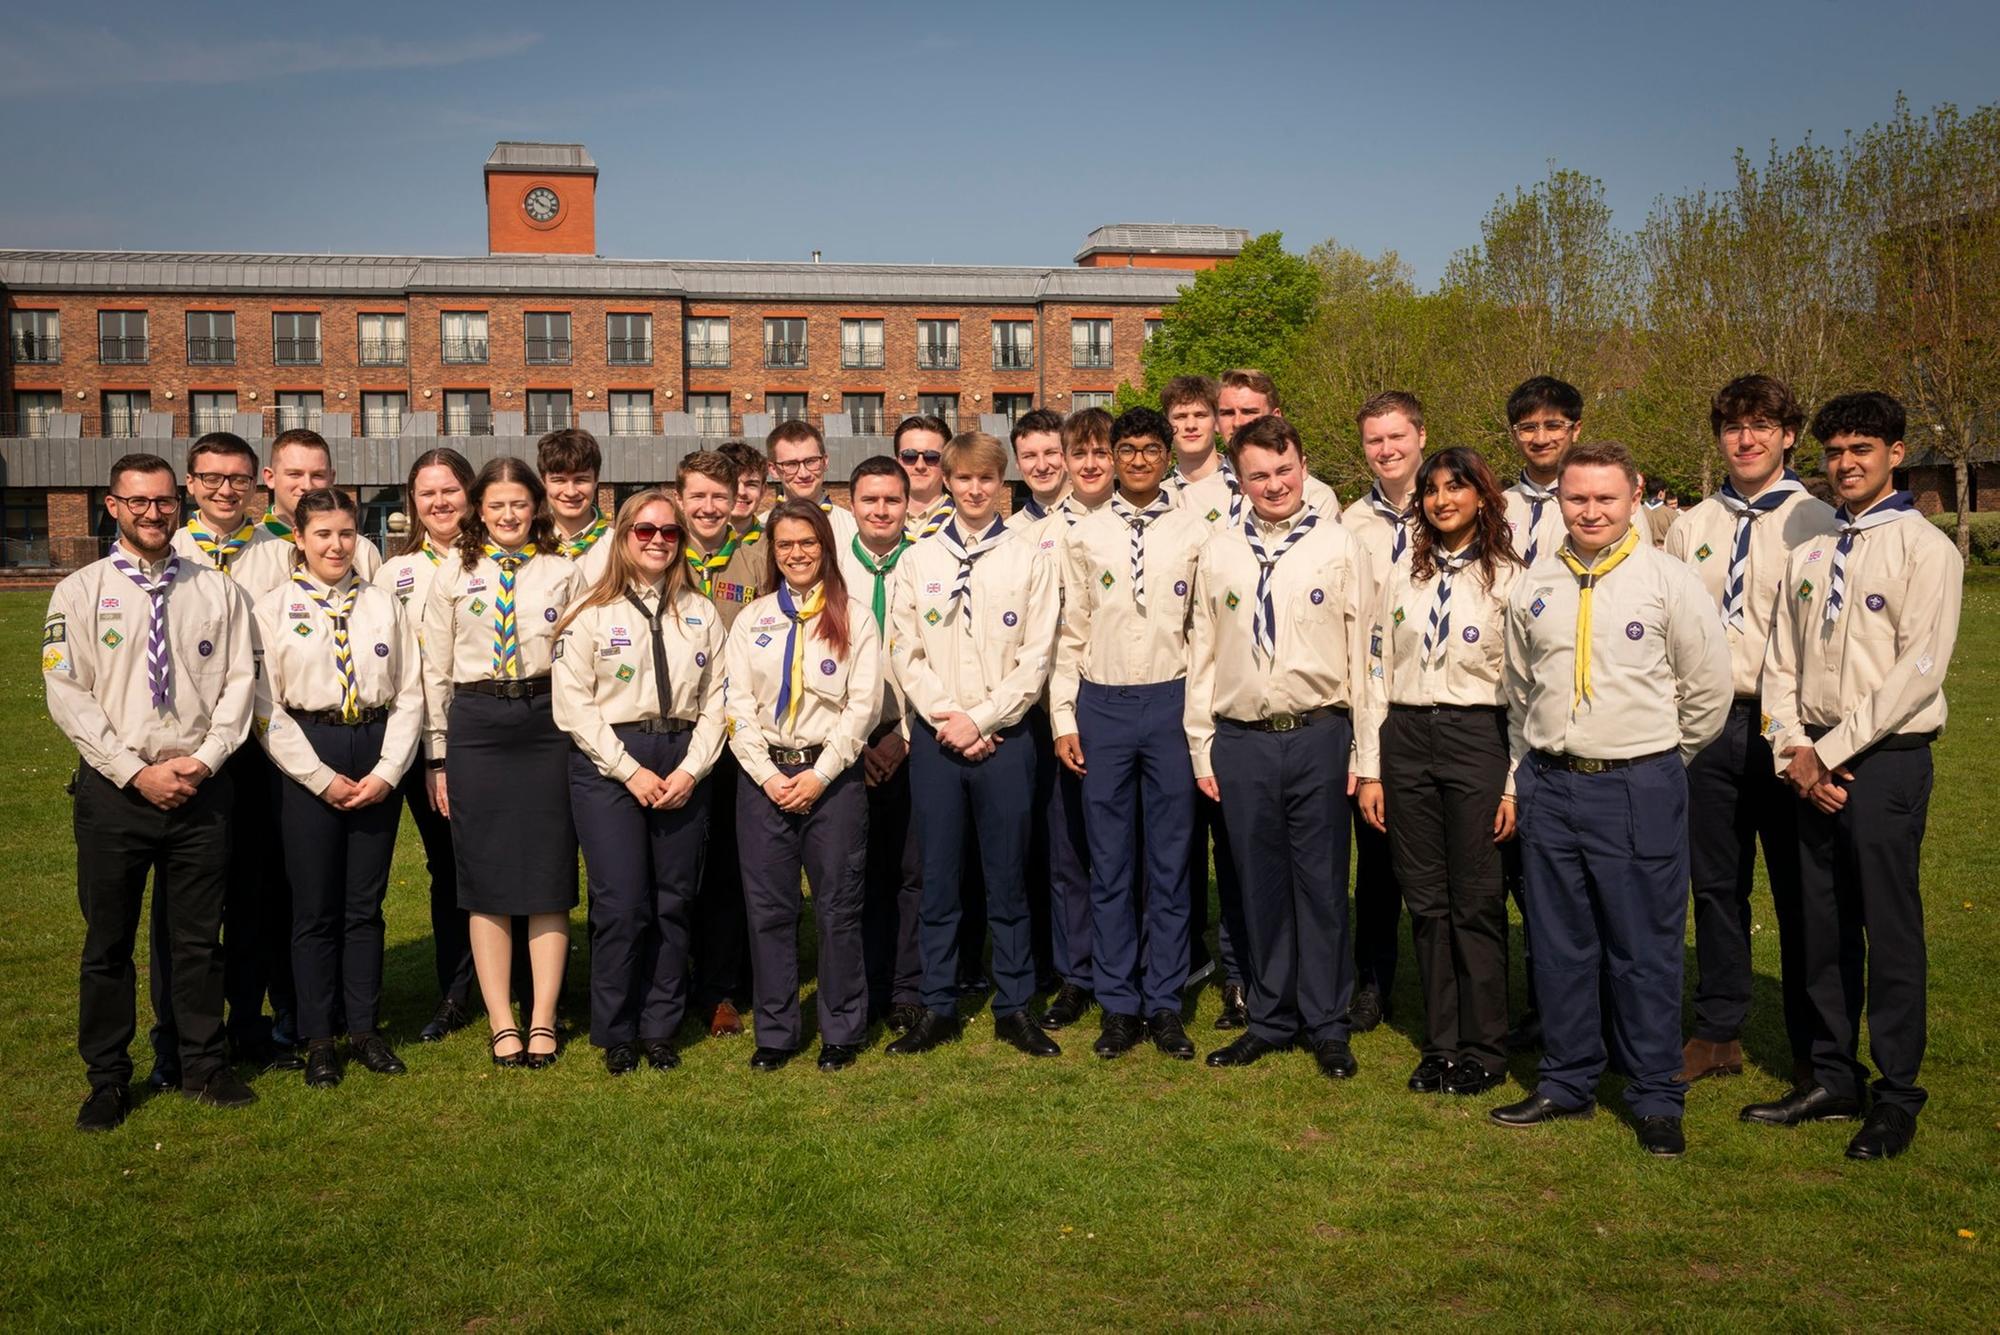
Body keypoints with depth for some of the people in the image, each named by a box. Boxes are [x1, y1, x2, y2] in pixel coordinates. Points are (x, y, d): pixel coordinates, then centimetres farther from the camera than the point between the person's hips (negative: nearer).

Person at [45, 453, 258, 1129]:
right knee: (108, 942, 7)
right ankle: (108, 1080, 21)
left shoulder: (216, 590, 7)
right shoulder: (79, 592, 1)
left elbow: (239, 681, 3)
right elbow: (67, 695, -5)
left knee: (199, 939, 10)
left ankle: (205, 1066, 23)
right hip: (113, 789, -1)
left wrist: (204, 759, -10)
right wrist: (136, 771, -12)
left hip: (201, 787, 1)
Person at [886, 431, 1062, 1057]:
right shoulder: (917, 561, 8)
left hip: (1002, 739, -1)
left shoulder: (1030, 560, 3)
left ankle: (1014, 1008, 15)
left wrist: (980, 720, -10)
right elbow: (905, 653, 3)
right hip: (935, 739, 1)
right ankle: (938, 1008, 16)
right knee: (937, 877, 6)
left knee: (1007, 879, 5)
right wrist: (946, 719, -8)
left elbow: (1036, 658, -3)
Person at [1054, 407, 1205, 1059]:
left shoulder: (1195, 533, 4)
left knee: (1169, 859, 6)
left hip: (1172, 702, -1)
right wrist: (1063, 719, 2)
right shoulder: (1084, 535, 6)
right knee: (1109, 862, 6)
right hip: (1103, 704, 1)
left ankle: (1164, 1004, 16)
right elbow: (1070, 633, 7)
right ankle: (1119, 1005, 17)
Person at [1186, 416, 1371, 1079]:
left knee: (1321, 883, 5)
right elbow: (1202, 654, 11)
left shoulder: (1338, 546, 1)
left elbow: (1362, 652, 0)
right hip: (1242, 743, 2)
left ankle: (1327, 1023, 19)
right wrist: (1201, 747, 7)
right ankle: (1269, 1017, 24)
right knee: (1259, 883, 10)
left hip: (1319, 737, -2)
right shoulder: (1218, 555, 8)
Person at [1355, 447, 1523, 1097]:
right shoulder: (1403, 575, 10)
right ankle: (1440, 1043, 19)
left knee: (1476, 903, 1)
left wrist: (1515, 783, -8)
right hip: (1405, 737, 3)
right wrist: (1369, 769, 4)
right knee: (1425, 900, 8)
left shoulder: (1509, 578, 0)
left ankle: (1482, 1049, 14)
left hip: (1477, 738, -3)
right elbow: (1376, 671, 9)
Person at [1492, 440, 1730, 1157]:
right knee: (1559, 946, 11)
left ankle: (1656, 1098, 17)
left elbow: (1709, 687, 2)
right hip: (1549, 786, 4)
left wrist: (1661, 762, 9)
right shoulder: (1533, 588, 7)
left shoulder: (1669, 580, -4)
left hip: (1640, 787, -3)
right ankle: (1567, 1081, 25)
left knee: (1646, 949, 3)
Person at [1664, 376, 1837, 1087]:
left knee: (1800, 892, 5)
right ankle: (1717, 1033, 23)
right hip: (1710, 724, 4)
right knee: (1715, 884, 11)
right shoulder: (1691, 527, 11)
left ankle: (1812, 1047, 19)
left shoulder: (1816, 522, -2)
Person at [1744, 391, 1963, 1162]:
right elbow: (1781, 663, 12)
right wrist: (1795, 750, -2)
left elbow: (1919, 668, -13)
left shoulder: (1925, 548, -5)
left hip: (1886, 759, -6)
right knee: (1823, 926, 10)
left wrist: (1833, 750, -14)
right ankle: (1832, 1078, 21)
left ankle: (1896, 1097, 10)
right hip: (1814, 764, 6)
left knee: (1890, 930, -1)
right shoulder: (1809, 553, 13)